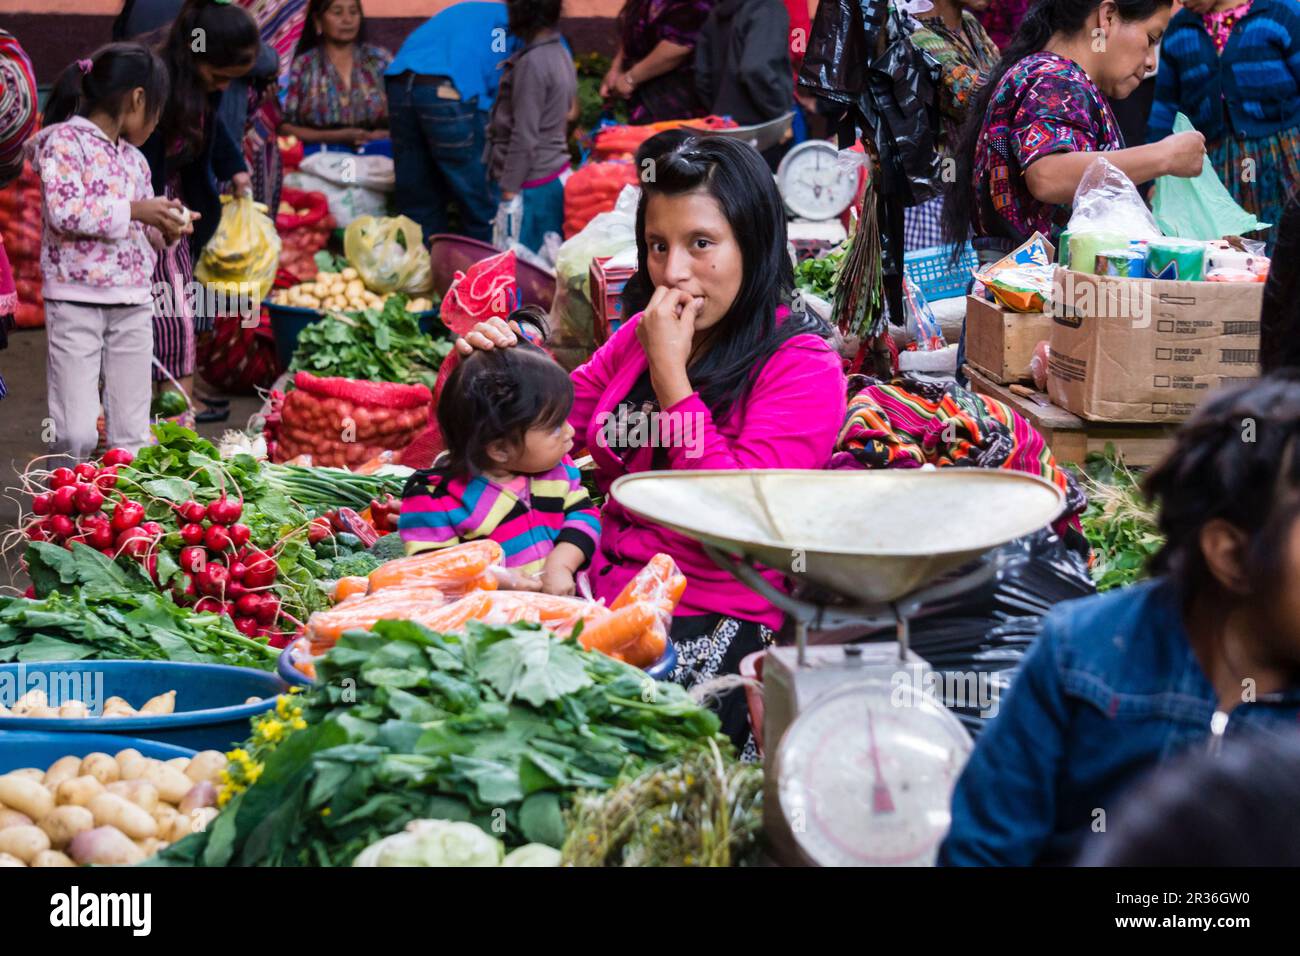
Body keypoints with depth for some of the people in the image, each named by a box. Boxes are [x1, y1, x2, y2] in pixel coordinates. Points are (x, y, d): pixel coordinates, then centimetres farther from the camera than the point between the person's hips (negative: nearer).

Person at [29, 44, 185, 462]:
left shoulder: (134, 158, 16)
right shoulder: (65, 140, -6)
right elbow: (63, 210, -19)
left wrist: (165, 230, 1)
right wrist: (133, 210, -17)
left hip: (133, 304, 7)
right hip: (76, 300, -7)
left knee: (132, 434, 5)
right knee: (78, 434, -10)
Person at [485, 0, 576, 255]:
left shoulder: (532, 63, -18)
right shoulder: (560, 54, 8)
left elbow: (524, 137, -19)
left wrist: (509, 192, -14)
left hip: (532, 186, -9)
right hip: (558, 175, 9)